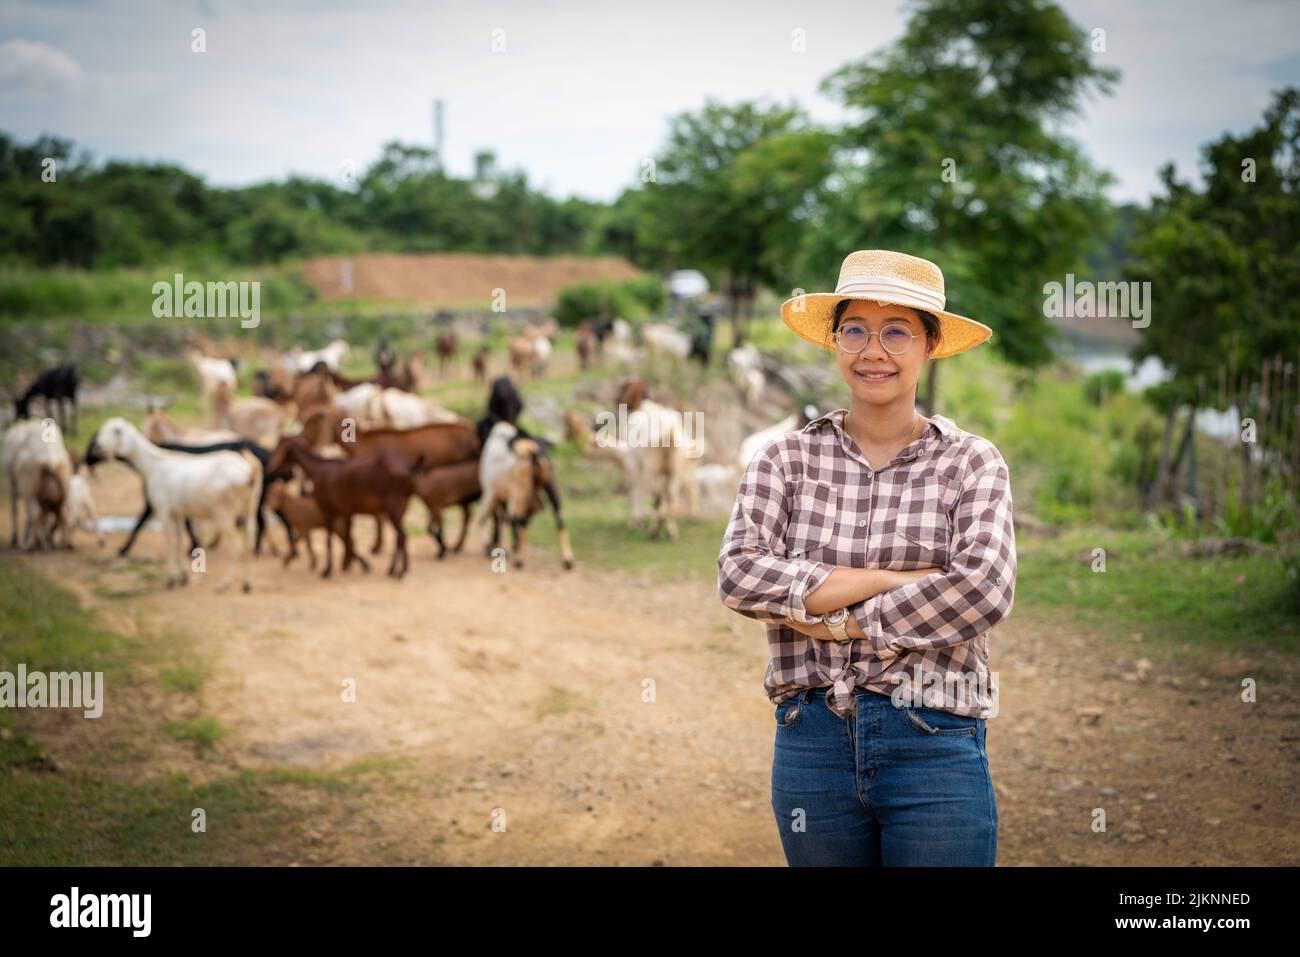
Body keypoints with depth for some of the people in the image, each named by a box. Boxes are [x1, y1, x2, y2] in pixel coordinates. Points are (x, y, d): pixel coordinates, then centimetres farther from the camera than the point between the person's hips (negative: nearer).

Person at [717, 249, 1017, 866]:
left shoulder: (971, 462, 2)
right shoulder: (785, 459, 5)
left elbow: (984, 590, -14)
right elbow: (739, 575, -11)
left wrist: (837, 621, -11)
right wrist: (898, 578, -14)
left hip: (935, 748, -2)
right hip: (812, 742, 2)